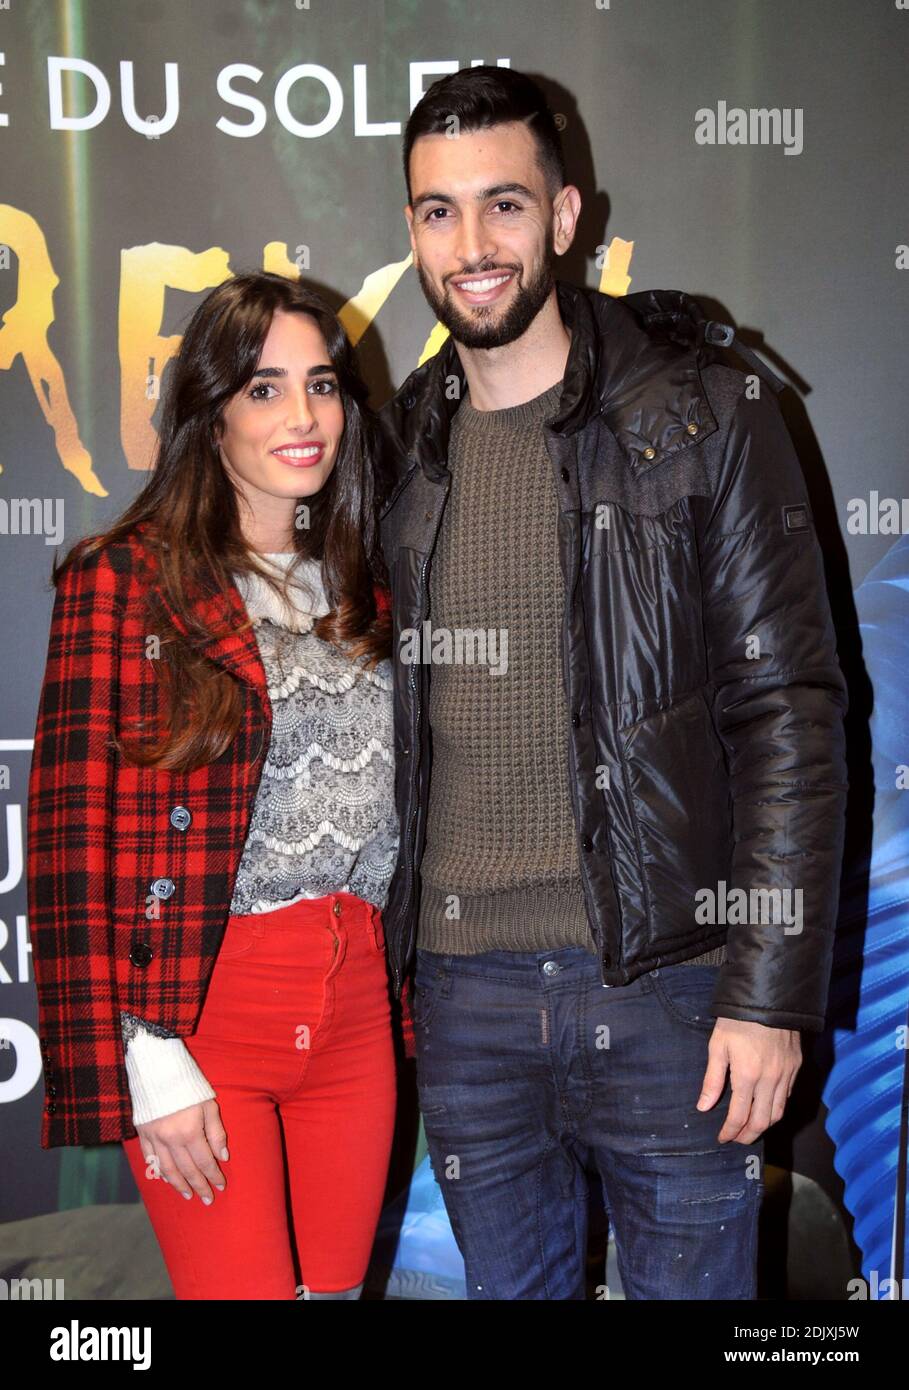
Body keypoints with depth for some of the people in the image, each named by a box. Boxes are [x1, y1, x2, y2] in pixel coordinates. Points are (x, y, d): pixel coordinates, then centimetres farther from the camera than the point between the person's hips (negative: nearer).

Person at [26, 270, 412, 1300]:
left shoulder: (365, 586, 12)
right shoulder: (124, 579, -5)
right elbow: (74, 835, -9)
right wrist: (142, 1058, -13)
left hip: (358, 1003, 5)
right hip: (200, 1013, -5)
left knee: (337, 1287, 14)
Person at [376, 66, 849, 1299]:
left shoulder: (703, 414, -5)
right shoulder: (401, 446, 8)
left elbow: (792, 709, -8)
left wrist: (772, 990, -12)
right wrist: (378, 964, 11)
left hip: (666, 981, -3)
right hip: (464, 990, 4)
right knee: (506, 1285, 19)